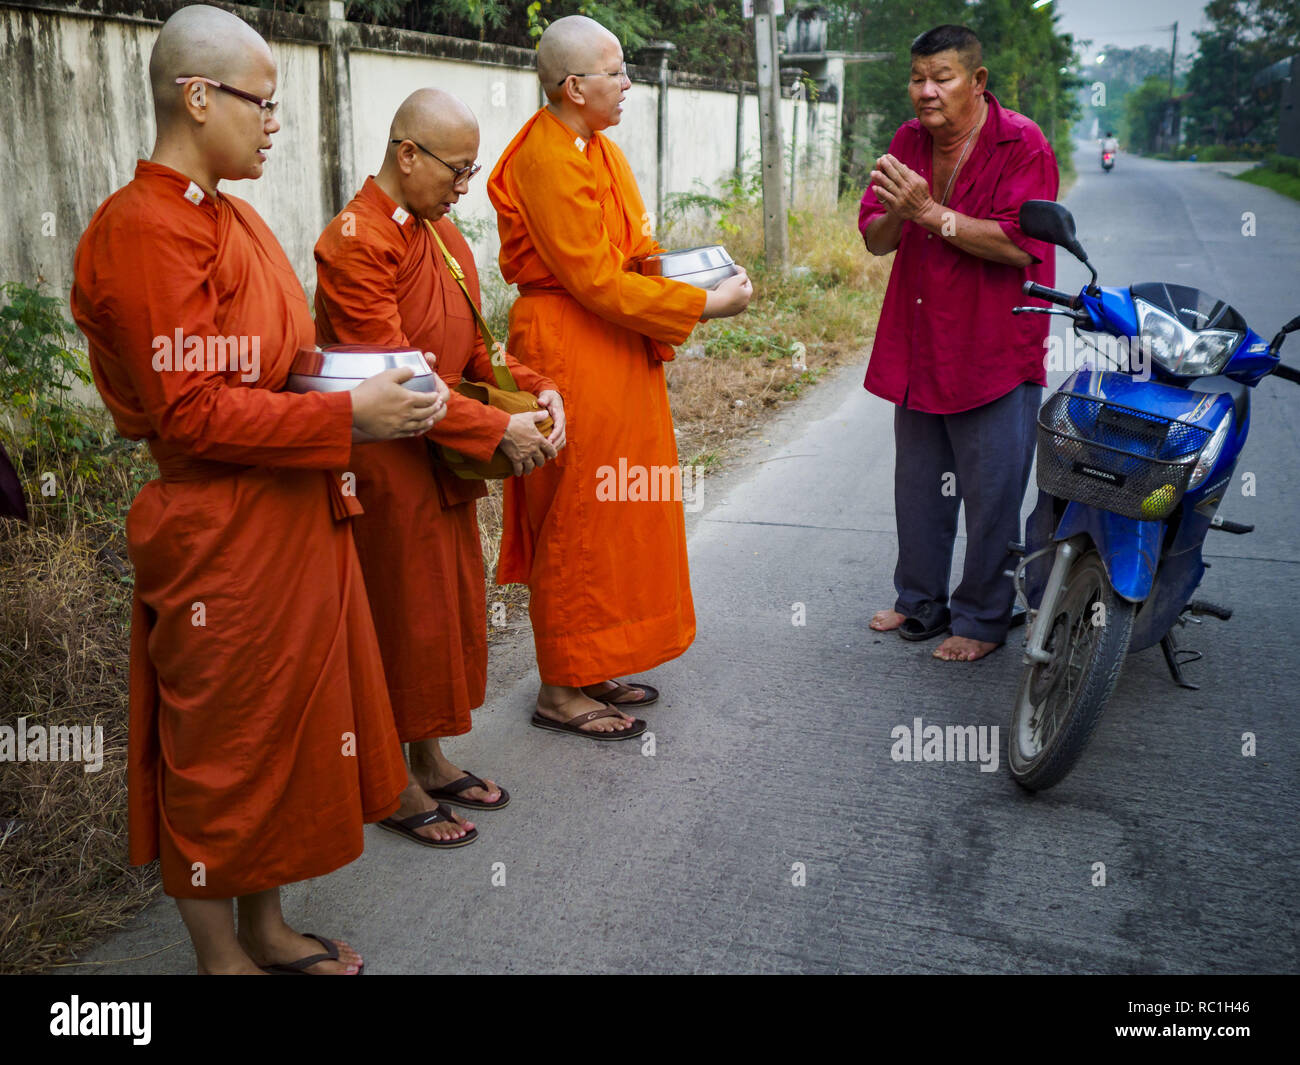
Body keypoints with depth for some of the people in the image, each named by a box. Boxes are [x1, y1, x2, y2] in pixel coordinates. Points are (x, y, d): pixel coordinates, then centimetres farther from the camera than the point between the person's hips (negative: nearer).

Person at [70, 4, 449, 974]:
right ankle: (221, 955, 26)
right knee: (219, 745, 6)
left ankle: (265, 926, 36)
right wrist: (348, 416, -22)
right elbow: (191, 413, -22)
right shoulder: (143, 231, -17)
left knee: (288, 724, 18)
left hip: (292, 523, 10)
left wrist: (366, 378, 4)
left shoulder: (232, 218, 12)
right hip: (219, 540, -9)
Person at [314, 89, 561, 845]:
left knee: (453, 609, 16)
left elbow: (471, 343, 13)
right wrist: (498, 429, -23)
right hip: (389, 465, -8)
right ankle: (396, 788, 22)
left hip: (446, 456, 9)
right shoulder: (356, 242, -19)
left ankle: (431, 759, 33)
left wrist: (535, 389, -4)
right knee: (402, 618, 4)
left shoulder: (442, 230, 9)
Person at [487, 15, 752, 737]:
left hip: (616, 353, 10)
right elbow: (596, 280, -22)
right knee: (576, 521, -1)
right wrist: (703, 306, -18)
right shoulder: (547, 161, -18)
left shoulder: (597, 149, 13)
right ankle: (561, 691, 12)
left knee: (614, 516, 14)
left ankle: (590, 669, 27)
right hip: (570, 357, -10)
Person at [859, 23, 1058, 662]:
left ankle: (983, 619, 16)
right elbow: (875, 240, 6)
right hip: (916, 347, 6)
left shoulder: (1021, 145, -10)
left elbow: (1018, 246, -21)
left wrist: (931, 212, -23)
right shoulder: (908, 142, 8)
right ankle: (920, 604, 31)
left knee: (991, 495, 1)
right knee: (918, 487, 16)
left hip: (995, 351, -6)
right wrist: (896, 214, -17)